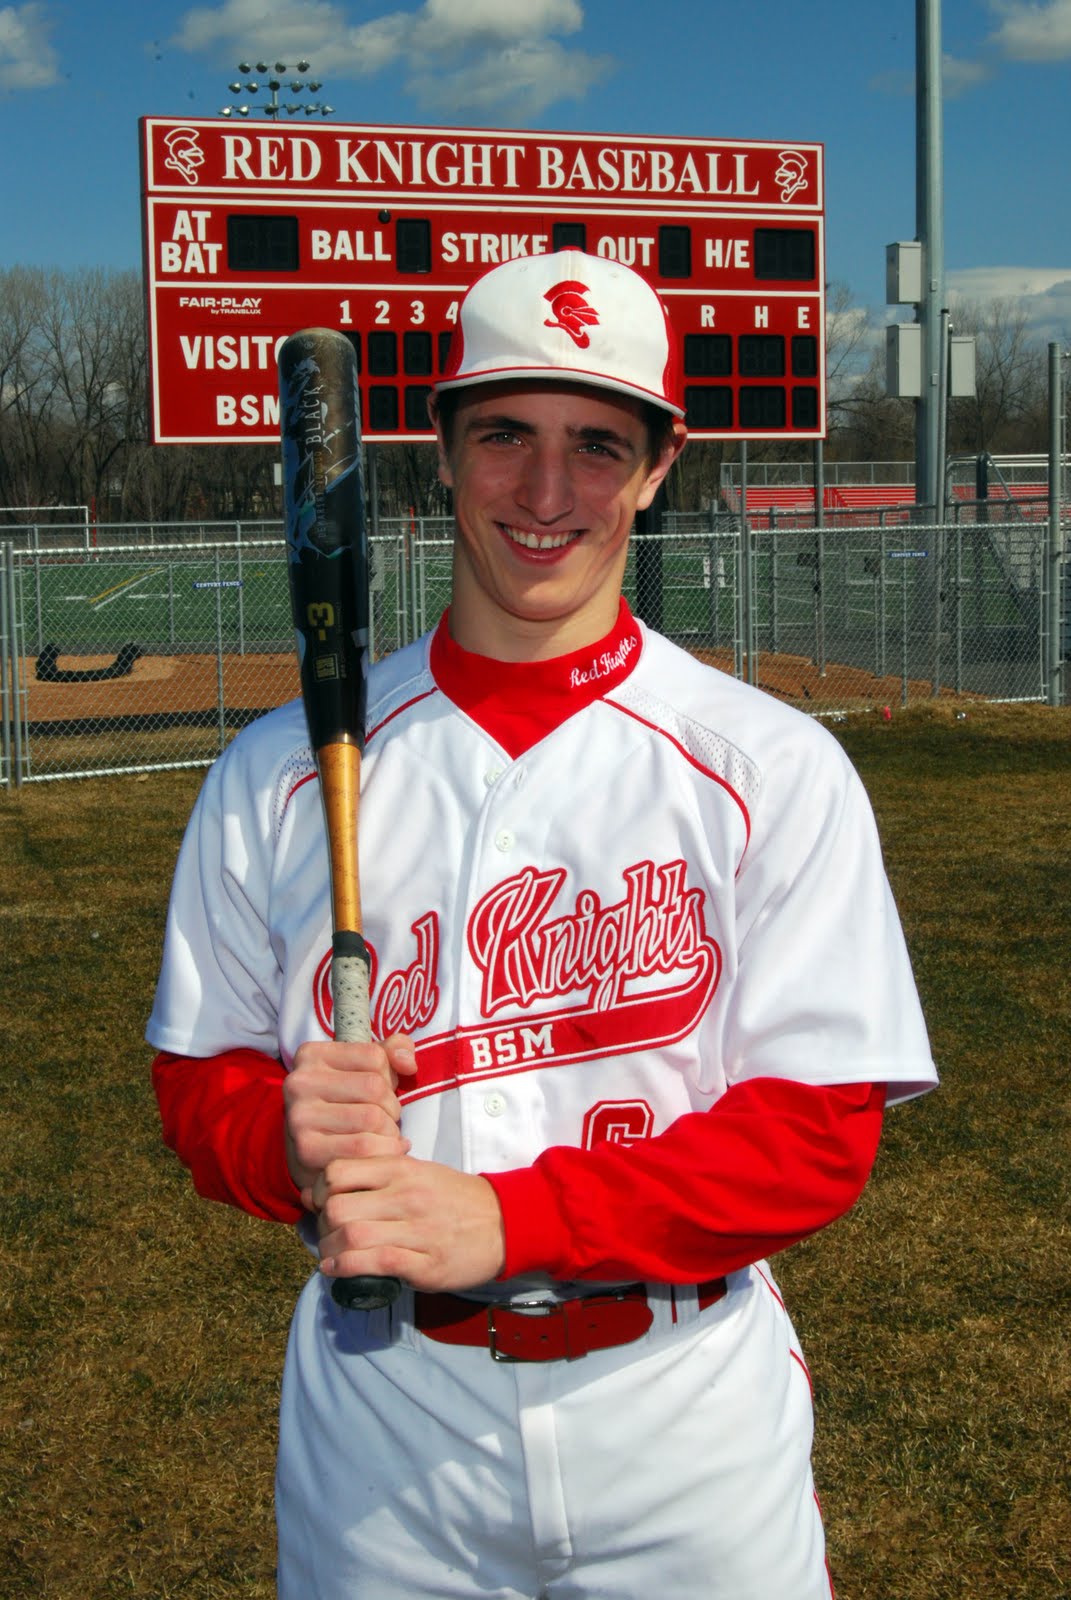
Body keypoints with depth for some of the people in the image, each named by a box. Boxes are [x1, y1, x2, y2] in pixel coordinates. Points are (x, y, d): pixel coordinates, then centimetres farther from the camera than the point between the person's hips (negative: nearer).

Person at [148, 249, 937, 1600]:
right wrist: (292, 1142, -18)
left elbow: (818, 1132, -12)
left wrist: (504, 1218, -23)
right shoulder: (277, 774, 0)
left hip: (688, 1414, -1)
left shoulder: (774, 771, -8)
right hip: (378, 1409, 2)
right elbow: (202, 1072, 5)